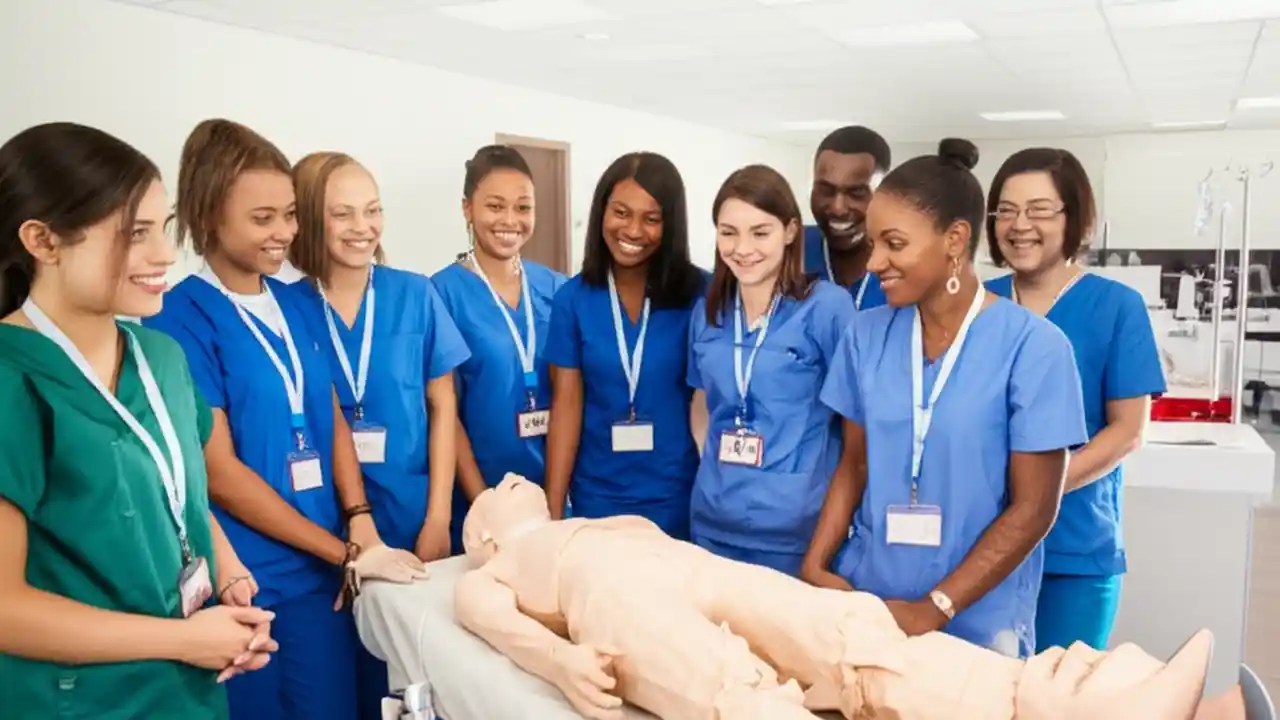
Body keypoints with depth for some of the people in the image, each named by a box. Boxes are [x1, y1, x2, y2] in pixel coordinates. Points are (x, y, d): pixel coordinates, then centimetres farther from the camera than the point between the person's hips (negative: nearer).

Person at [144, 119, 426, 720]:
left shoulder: (296, 306, 7)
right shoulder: (181, 319, -12)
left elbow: (334, 421, 9)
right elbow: (219, 473, -14)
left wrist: (360, 523, -8)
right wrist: (348, 552, -13)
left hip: (320, 573, 5)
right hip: (245, 581, -5)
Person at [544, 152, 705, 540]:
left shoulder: (699, 293, -7)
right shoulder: (573, 298, -3)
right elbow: (566, 404, -3)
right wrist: (553, 510, -5)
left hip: (679, 495, -1)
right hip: (597, 496, 1)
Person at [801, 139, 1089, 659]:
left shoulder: (1033, 346, -12)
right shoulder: (867, 335, 0)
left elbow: (1032, 509, -10)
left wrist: (936, 608, -14)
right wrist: (815, 564, -4)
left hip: (977, 625, -3)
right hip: (865, 599, 3)